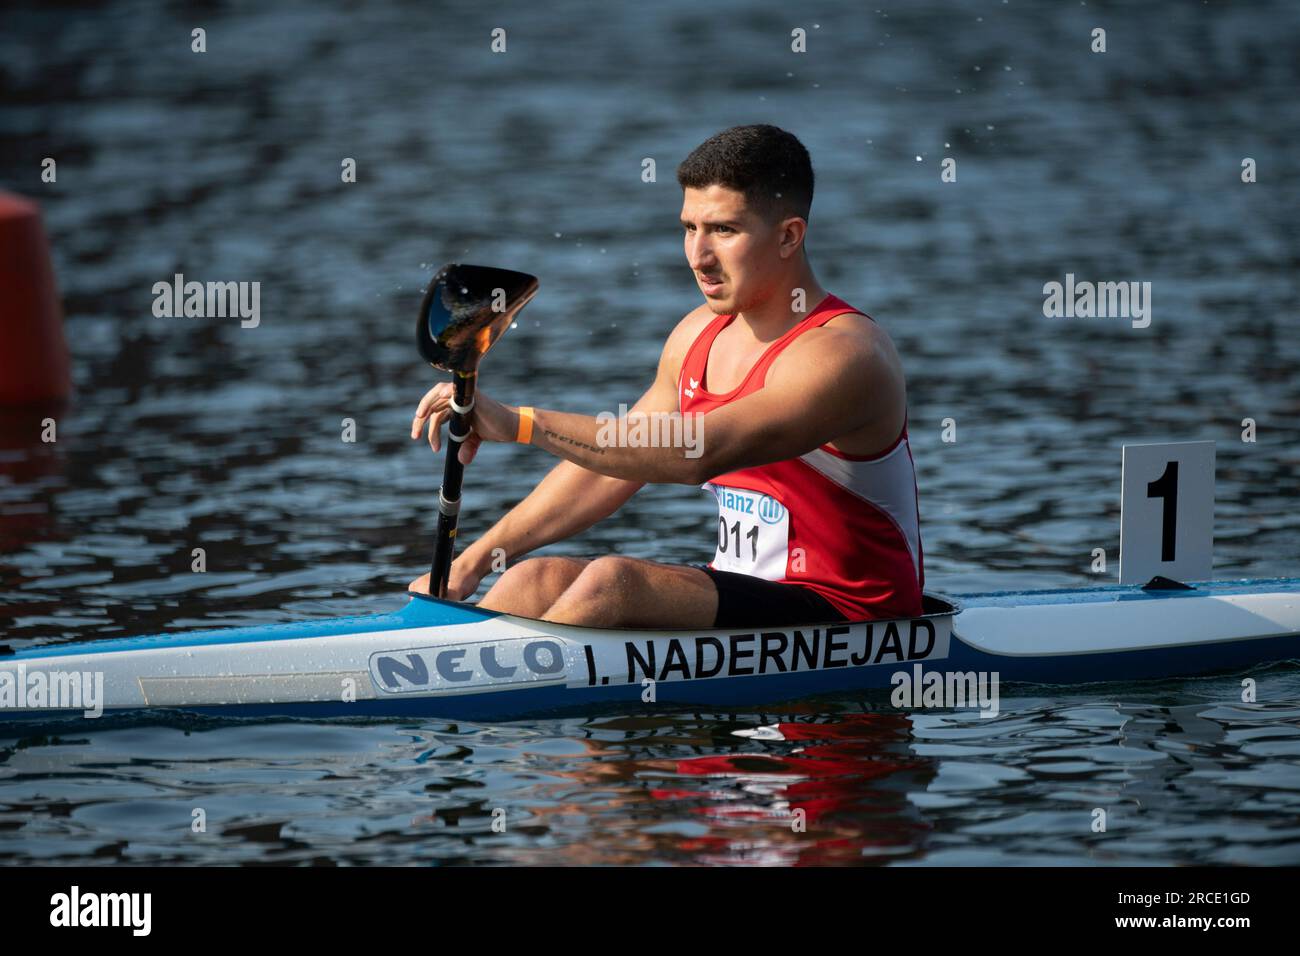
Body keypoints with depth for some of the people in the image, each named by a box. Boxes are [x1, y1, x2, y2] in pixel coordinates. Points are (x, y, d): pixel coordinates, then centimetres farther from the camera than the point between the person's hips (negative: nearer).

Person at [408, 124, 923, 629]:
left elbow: (697, 454, -33)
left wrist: (519, 423, -37)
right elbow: (606, 466, 18)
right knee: (536, 582, -7)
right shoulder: (699, 337, 9)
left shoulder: (842, 355, -20)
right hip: (741, 597, 8)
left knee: (613, 583, -26)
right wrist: (476, 559, 10)